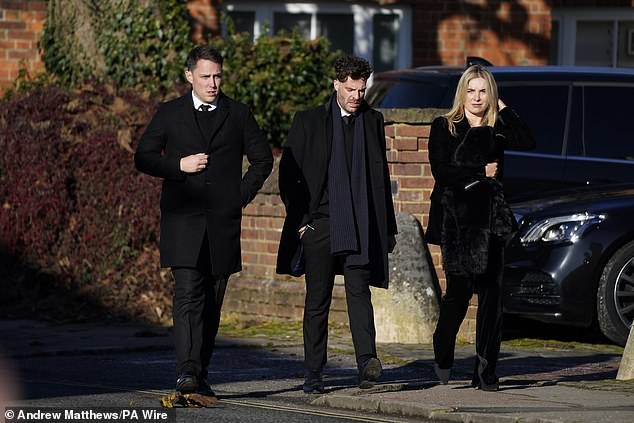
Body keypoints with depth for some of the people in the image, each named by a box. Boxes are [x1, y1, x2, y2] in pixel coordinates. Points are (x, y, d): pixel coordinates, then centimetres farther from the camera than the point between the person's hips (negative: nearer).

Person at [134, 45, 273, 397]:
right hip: (183, 220, -2)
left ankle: (201, 374, 14)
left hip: (223, 222, 2)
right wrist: (179, 165, -8)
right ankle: (187, 372, -24)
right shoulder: (169, 114, 7)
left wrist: (242, 195, 5)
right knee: (188, 294, -16)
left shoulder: (238, 115, 10)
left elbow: (263, 159, 16)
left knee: (212, 302, 6)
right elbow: (143, 158, 7)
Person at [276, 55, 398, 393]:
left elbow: (381, 177, 18)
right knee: (317, 300, 3)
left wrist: (388, 227, 16)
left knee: (359, 290, -14)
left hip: (360, 226, 1)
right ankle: (313, 375, 9)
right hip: (320, 223, -1)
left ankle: (367, 362, -26)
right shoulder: (308, 121, 5)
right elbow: (288, 174, 5)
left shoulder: (373, 121, 13)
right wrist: (300, 219, -4)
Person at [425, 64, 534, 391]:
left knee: (491, 293, -4)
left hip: (489, 216, 2)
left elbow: (527, 143, -6)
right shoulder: (444, 127, 6)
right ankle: (443, 355, 20)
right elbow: (440, 170, -5)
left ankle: (486, 372, -4)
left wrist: (503, 109, -1)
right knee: (459, 289, -7)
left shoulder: (497, 129, 13)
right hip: (456, 216, -2)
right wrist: (481, 173, -5)